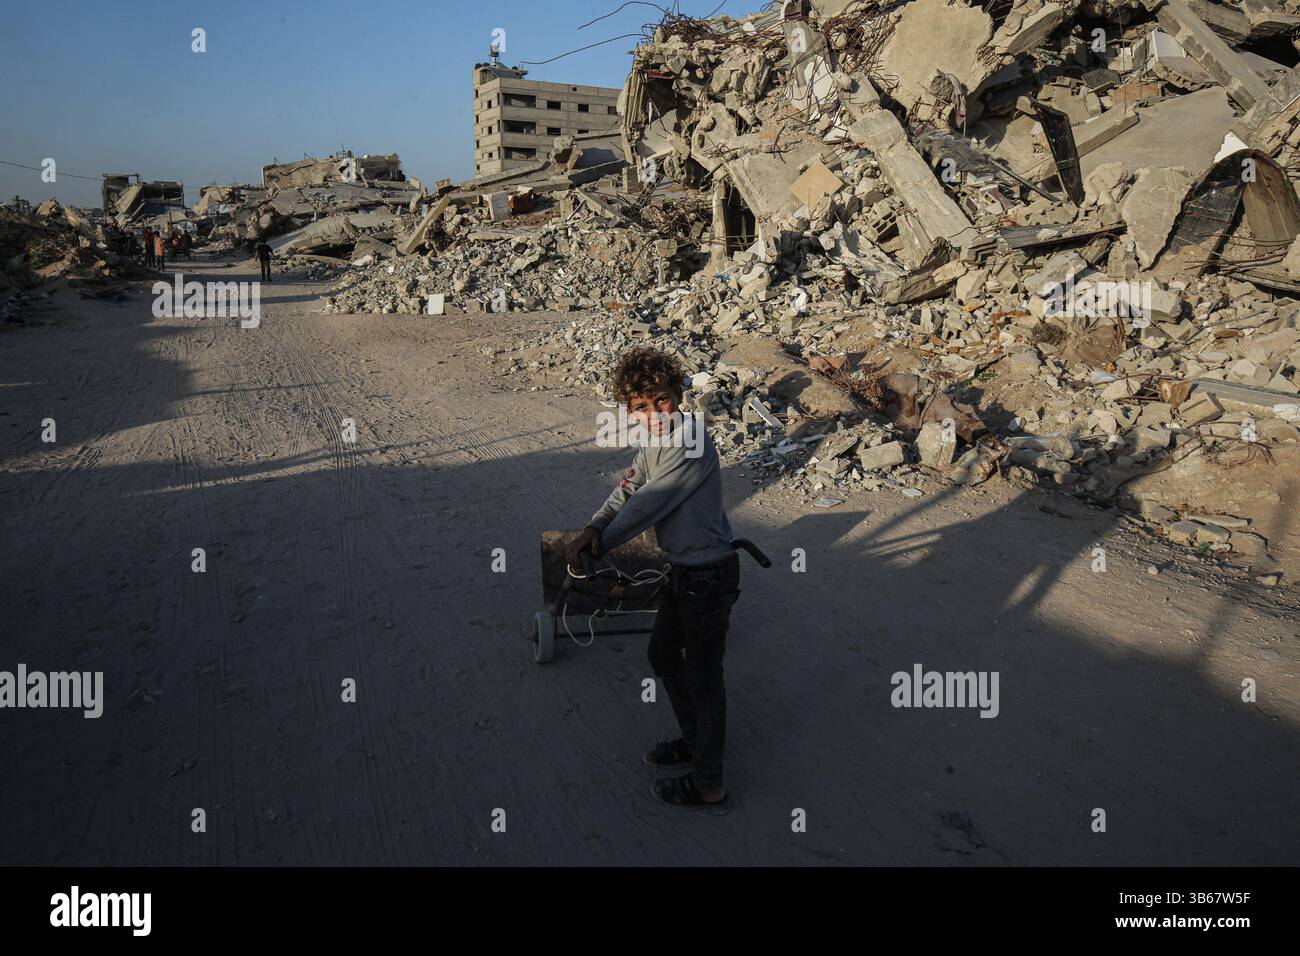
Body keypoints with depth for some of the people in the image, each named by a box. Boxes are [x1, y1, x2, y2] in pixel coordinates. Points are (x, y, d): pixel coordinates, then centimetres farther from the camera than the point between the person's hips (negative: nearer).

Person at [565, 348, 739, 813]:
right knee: (663, 654, 23)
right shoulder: (655, 439, 5)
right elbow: (628, 490, 3)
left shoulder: (691, 446, -26)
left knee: (703, 676, 3)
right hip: (682, 569, 10)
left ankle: (708, 786, 20)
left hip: (708, 575, -10)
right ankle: (695, 740, 44)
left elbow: (645, 507, -23)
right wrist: (593, 528, -16)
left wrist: (598, 546, -11)